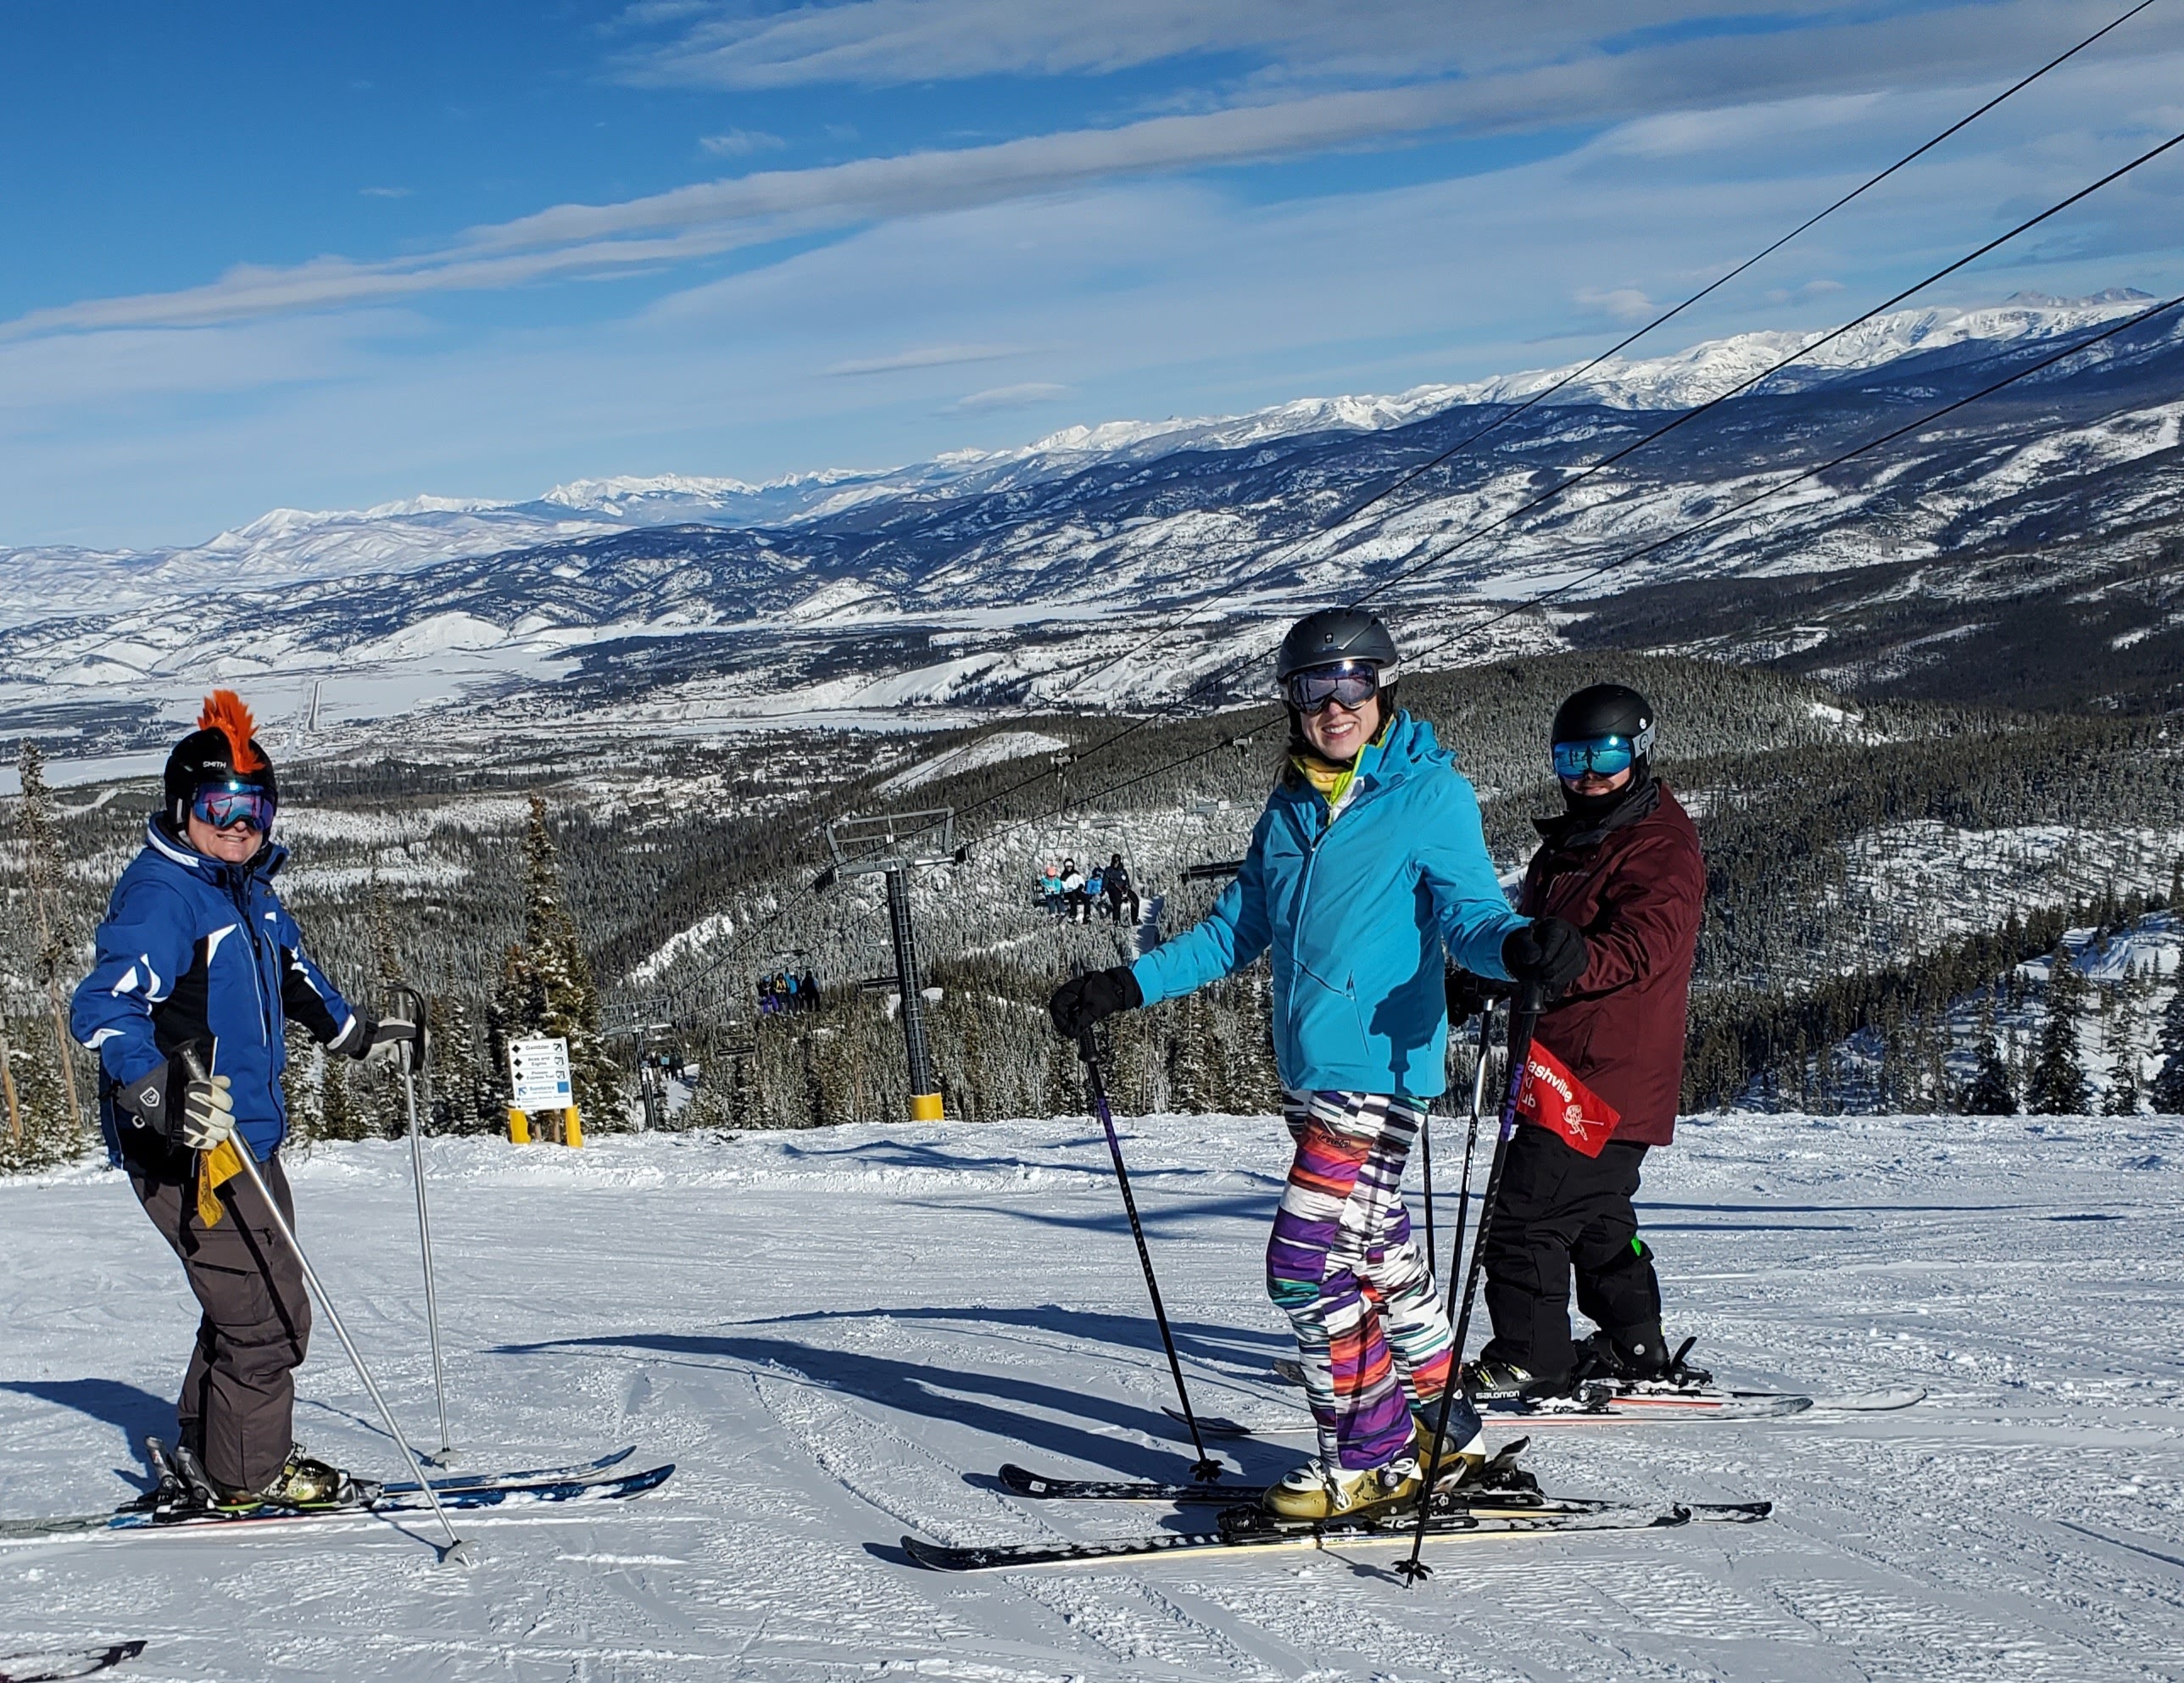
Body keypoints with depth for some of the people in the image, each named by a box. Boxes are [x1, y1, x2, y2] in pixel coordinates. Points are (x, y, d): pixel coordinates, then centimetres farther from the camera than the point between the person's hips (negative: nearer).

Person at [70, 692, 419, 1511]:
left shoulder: (250, 890, 12)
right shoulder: (159, 895, -16)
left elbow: (291, 974, 32)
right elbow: (103, 1009, -27)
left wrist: (357, 1032, 41)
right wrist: (158, 1094, -42)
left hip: (247, 1137, 9)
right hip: (185, 1149, -9)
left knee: (260, 1300, 17)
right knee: (267, 1313, -6)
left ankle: (206, 1452, 31)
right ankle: (246, 1476, 8)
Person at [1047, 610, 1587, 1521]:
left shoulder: (1431, 796, -5)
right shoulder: (1290, 807, 14)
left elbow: (1470, 915, -14)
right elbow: (1235, 932, 20)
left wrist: (1518, 944, -37)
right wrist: (1122, 988, 14)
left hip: (1380, 1067, -7)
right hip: (1309, 1069, 7)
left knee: (1306, 1263, -10)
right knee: (1380, 1256, 14)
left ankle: (1370, 1456, 2)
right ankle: (1441, 1427, 28)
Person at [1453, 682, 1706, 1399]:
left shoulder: (1662, 851, -12)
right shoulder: (1569, 843, 17)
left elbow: (1634, 951, -27)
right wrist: (1469, 984, 7)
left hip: (1606, 1076, -10)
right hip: (1567, 1069, 10)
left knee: (1527, 1212, -11)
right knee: (1595, 1215, 19)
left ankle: (1529, 1363, -3)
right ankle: (1636, 1348, 29)